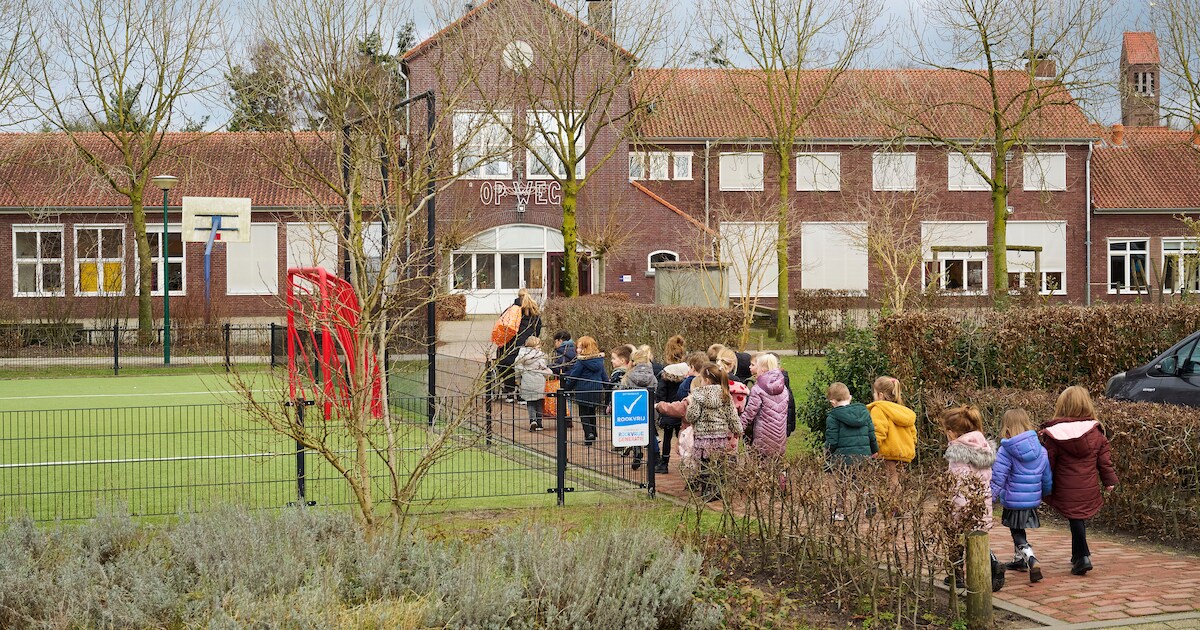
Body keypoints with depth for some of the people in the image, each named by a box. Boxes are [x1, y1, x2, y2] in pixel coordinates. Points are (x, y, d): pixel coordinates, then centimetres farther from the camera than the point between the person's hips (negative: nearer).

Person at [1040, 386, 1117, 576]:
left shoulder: (1054, 434, -11)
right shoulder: (1096, 432, 0)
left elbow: (1048, 462, -6)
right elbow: (1104, 459, 5)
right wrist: (1109, 480, 15)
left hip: (1066, 489, -4)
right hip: (1089, 488, 4)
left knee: (1075, 519, 2)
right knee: (1080, 519, 18)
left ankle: (1082, 557, -10)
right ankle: (1078, 555, 30)